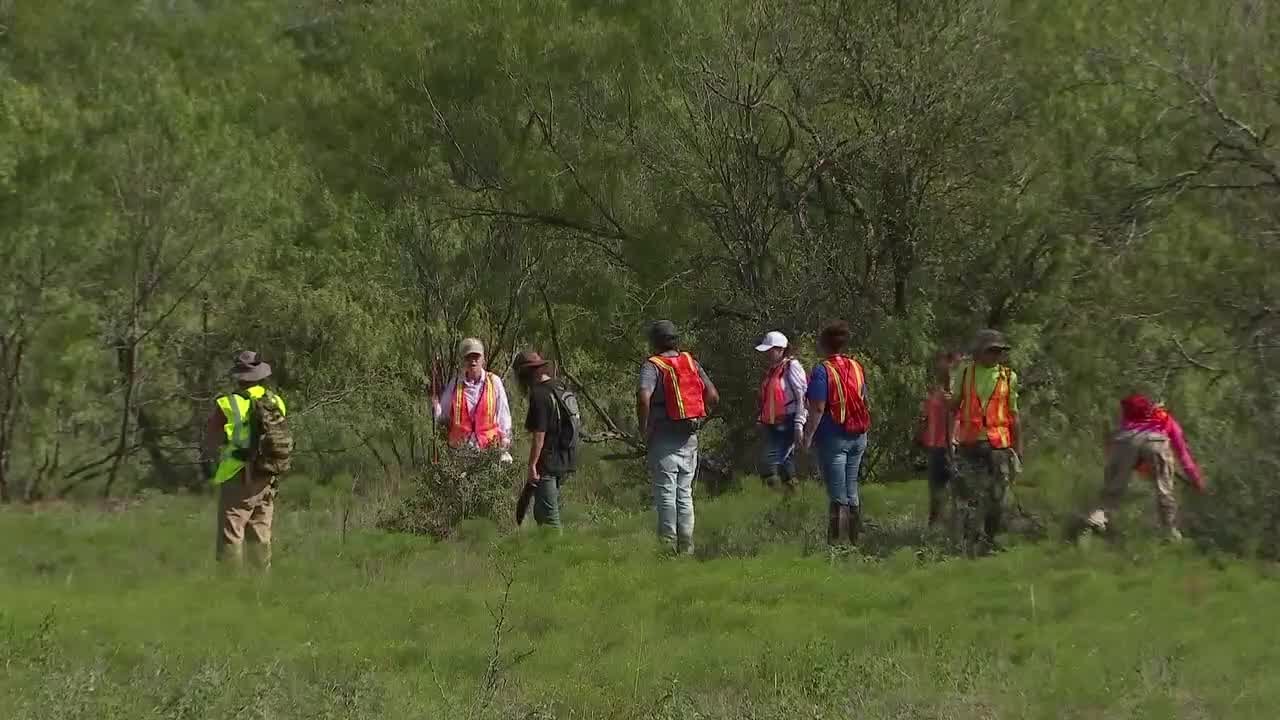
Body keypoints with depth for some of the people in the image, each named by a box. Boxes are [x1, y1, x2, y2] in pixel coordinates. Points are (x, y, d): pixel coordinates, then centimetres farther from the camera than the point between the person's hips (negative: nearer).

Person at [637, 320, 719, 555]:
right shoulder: (690, 362, 10)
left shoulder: (653, 365, -7)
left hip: (664, 438, -5)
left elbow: (644, 397, -24)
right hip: (690, 437, 5)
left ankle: (668, 543, -6)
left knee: (665, 492, -2)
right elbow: (713, 396, 9)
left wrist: (644, 429, -12)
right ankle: (686, 546, 11)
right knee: (685, 492, 11)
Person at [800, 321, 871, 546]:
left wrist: (808, 436, -13)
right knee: (852, 493, 14)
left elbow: (818, 409, -18)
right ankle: (855, 541, 16)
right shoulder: (857, 368, 7)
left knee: (838, 496, -4)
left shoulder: (822, 371, -13)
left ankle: (836, 542, -5)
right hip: (858, 437, 6)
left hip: (833, 438, -6)